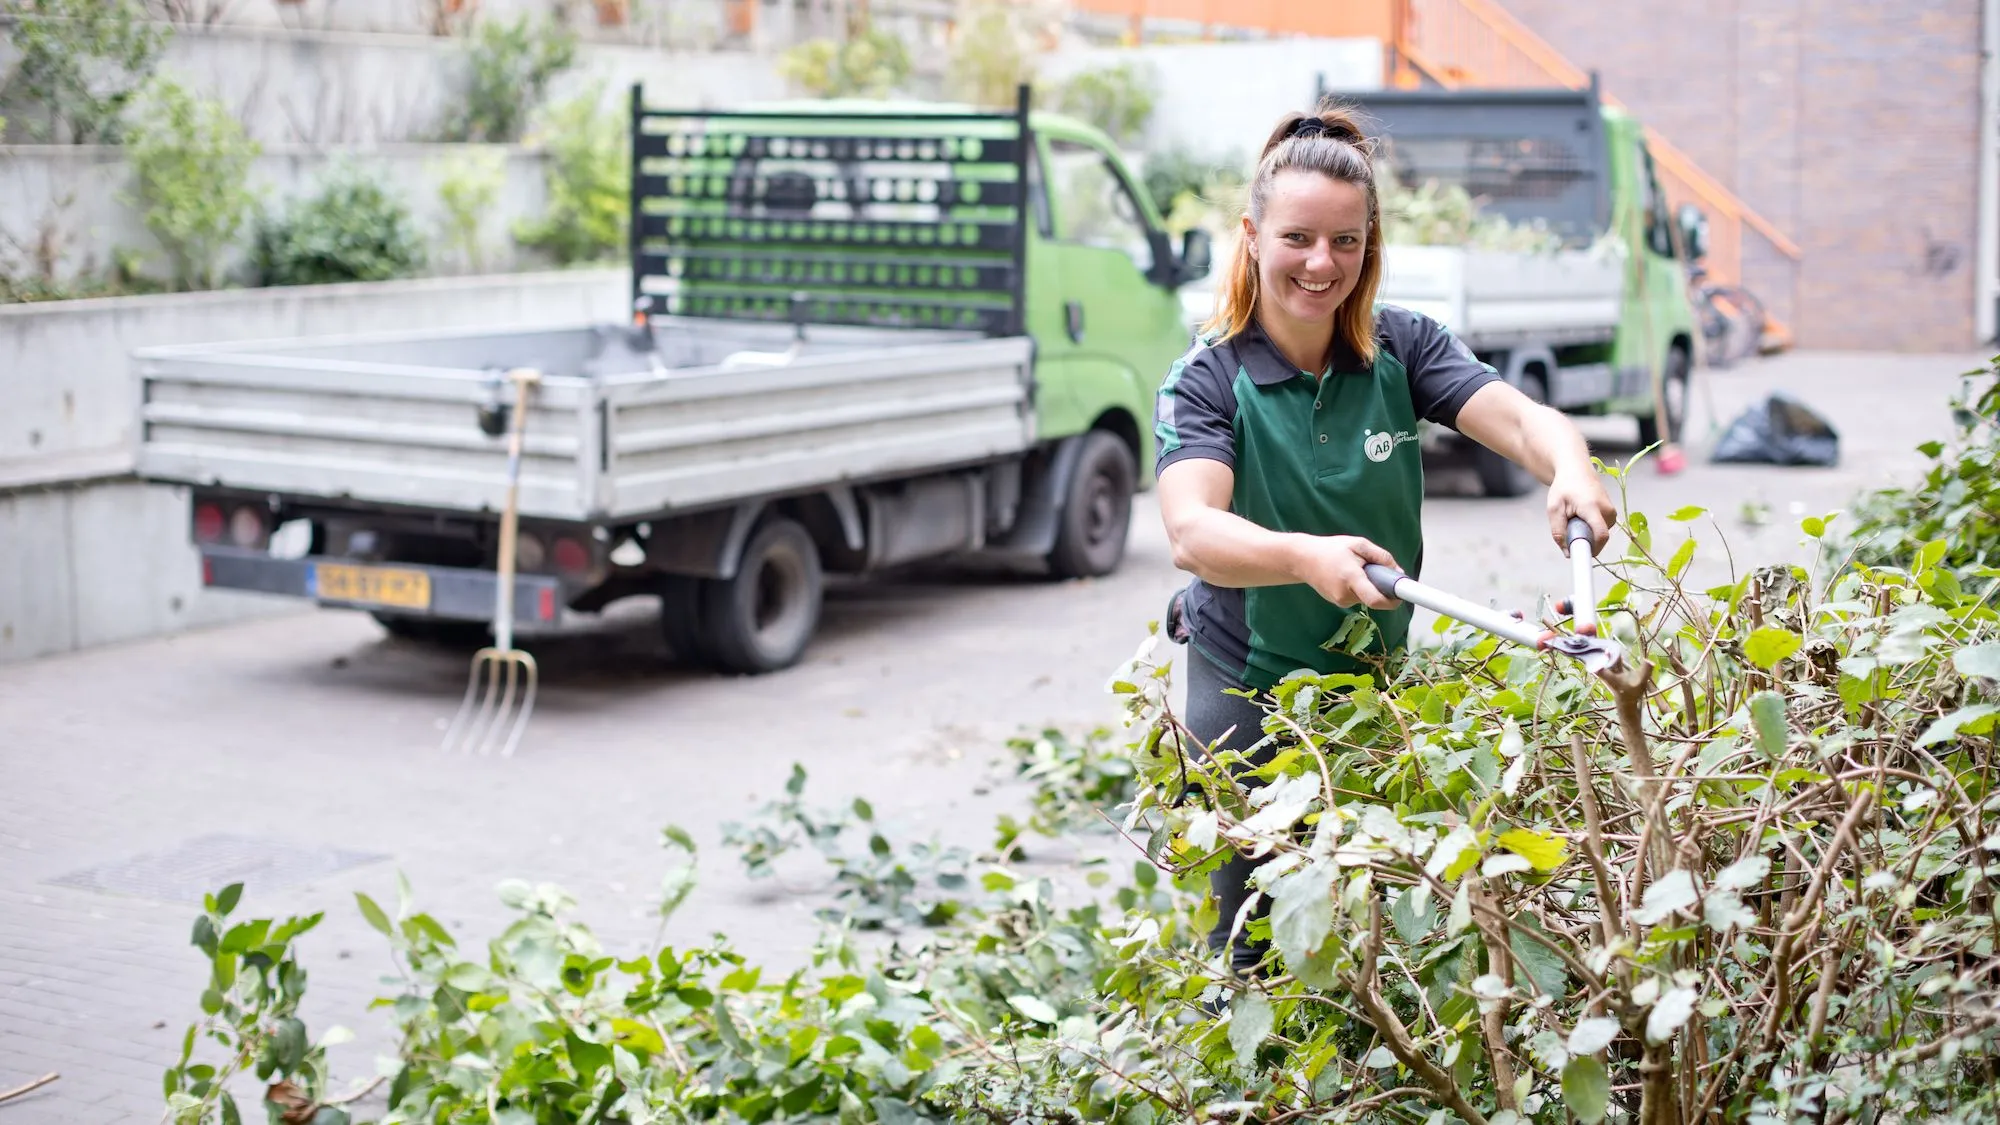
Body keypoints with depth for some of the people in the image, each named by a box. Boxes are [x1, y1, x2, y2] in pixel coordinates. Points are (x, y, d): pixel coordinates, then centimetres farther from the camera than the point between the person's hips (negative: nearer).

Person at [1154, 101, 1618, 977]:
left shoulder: (1401, 348, -6)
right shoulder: (1208, 380, -17)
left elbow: (1519, 419, -19)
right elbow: (1191, 532, -33)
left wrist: (1571, 471, -43)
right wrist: (1309, 557, -53)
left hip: (1378, 680, 4)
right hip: (1250, 691, -3)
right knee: (1253, 951, 4)